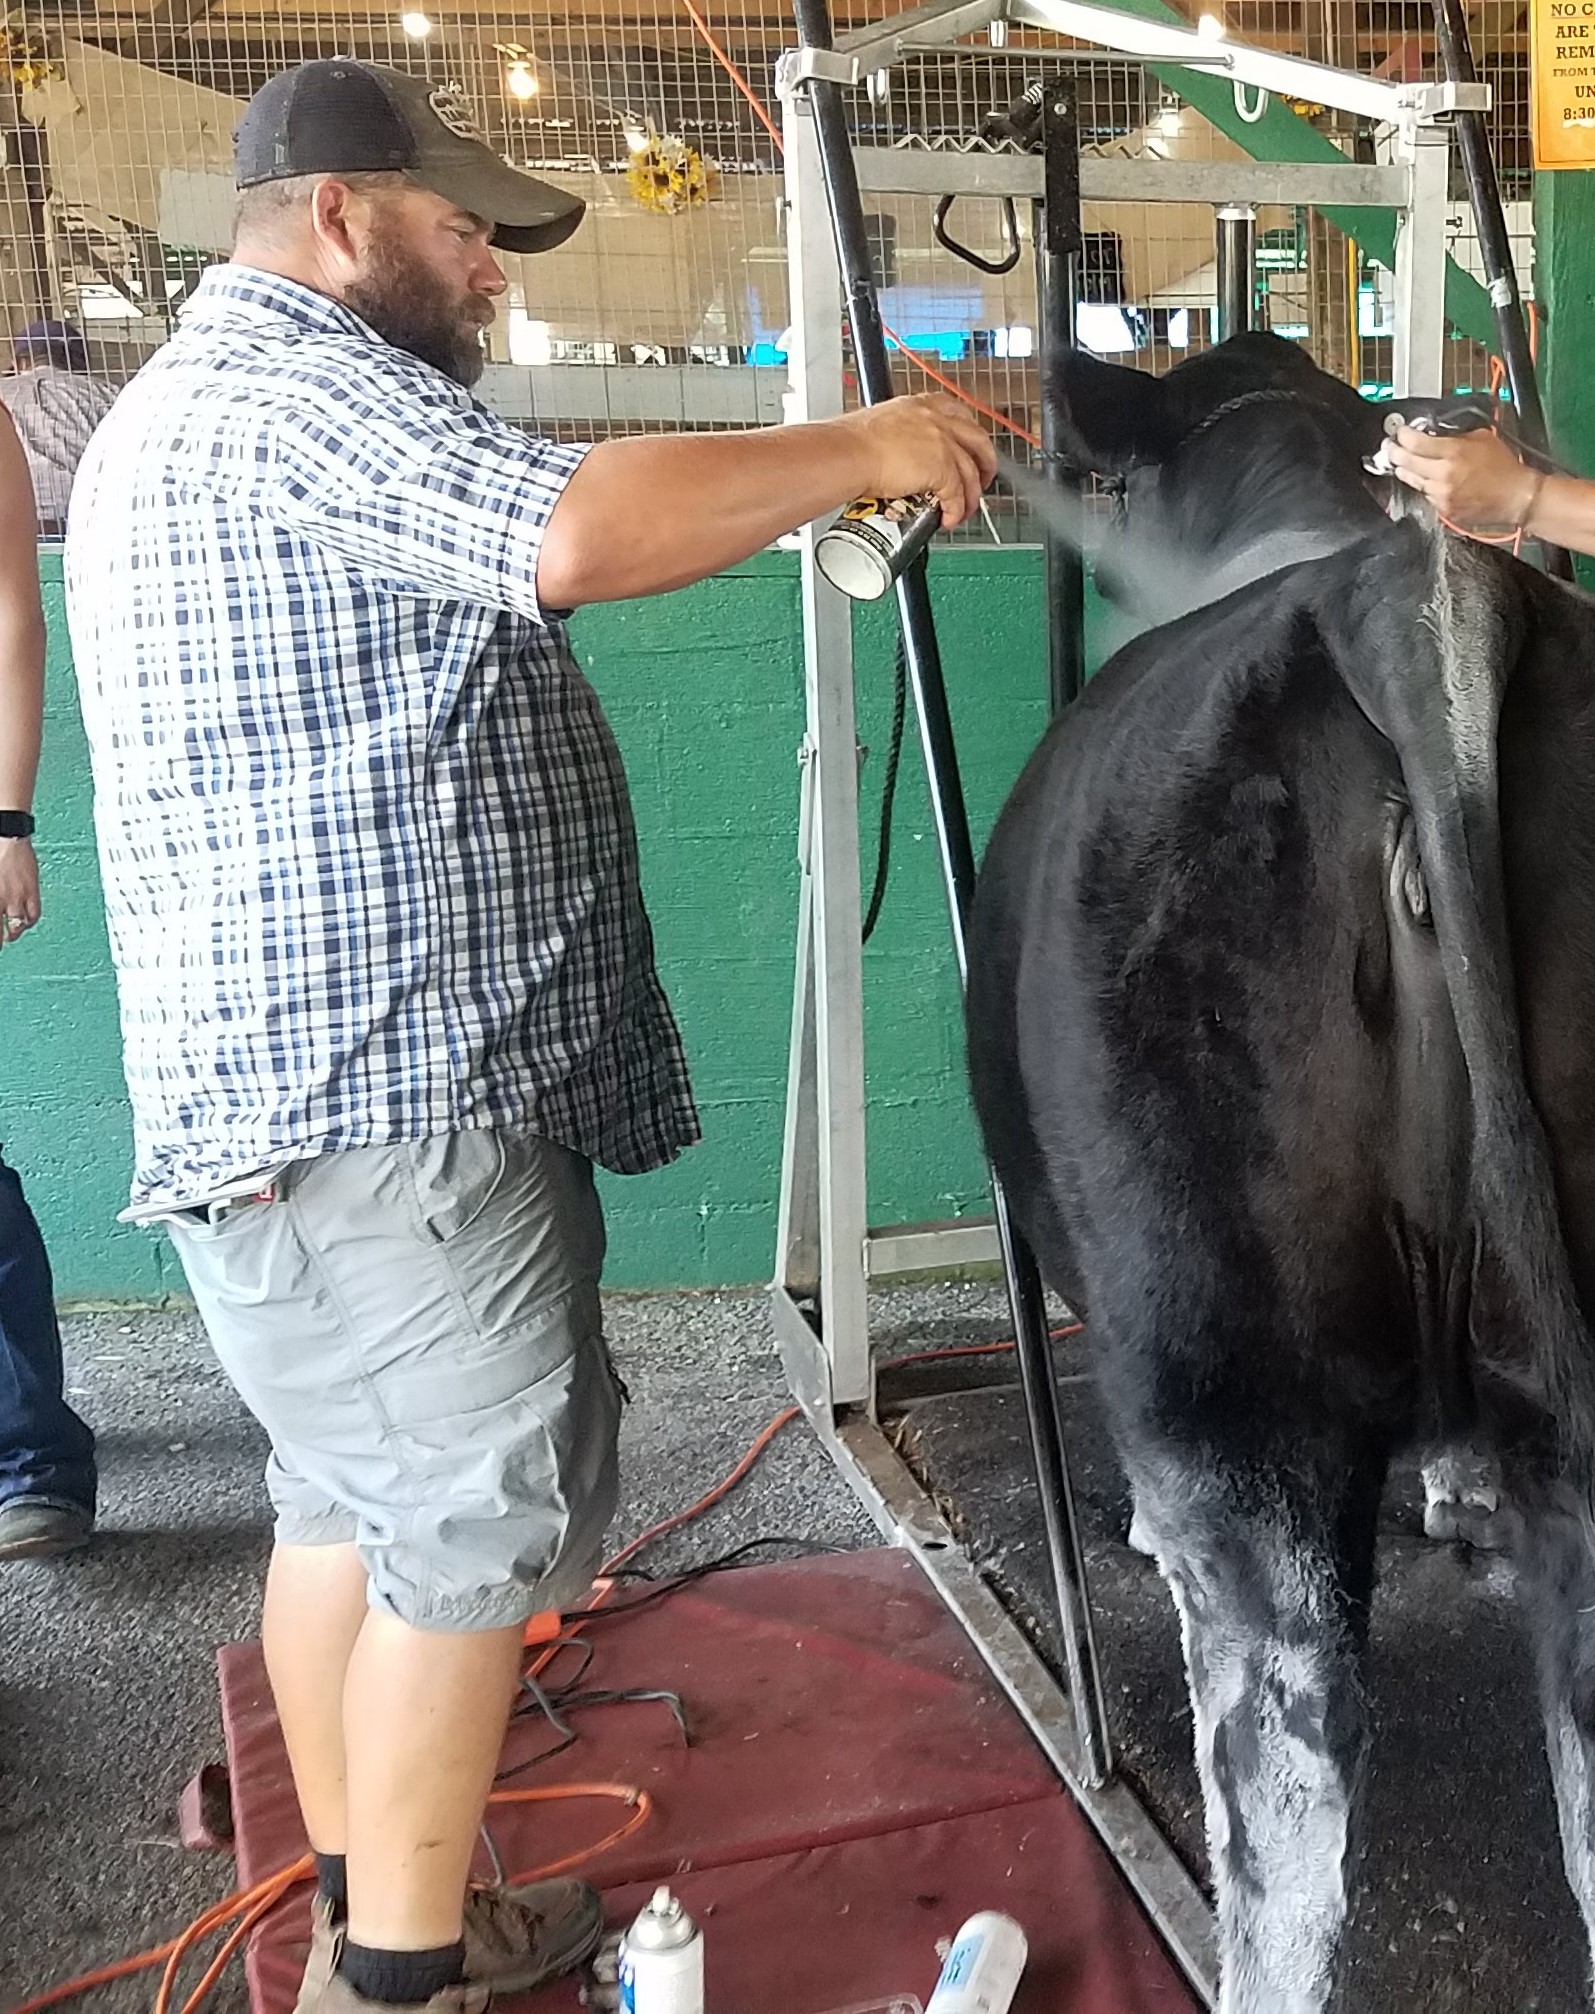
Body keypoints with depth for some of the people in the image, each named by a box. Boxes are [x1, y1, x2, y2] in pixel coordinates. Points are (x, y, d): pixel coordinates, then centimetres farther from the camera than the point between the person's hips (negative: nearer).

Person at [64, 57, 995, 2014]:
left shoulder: (183, 400, 24)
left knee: (351, 1500, 17)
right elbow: (575, 533, -28)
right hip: (396, 1087, -11)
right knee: (473, 1531, 0)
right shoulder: (293, 381, -12)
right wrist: (859, 446, -15)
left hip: (283, 1081, 11)